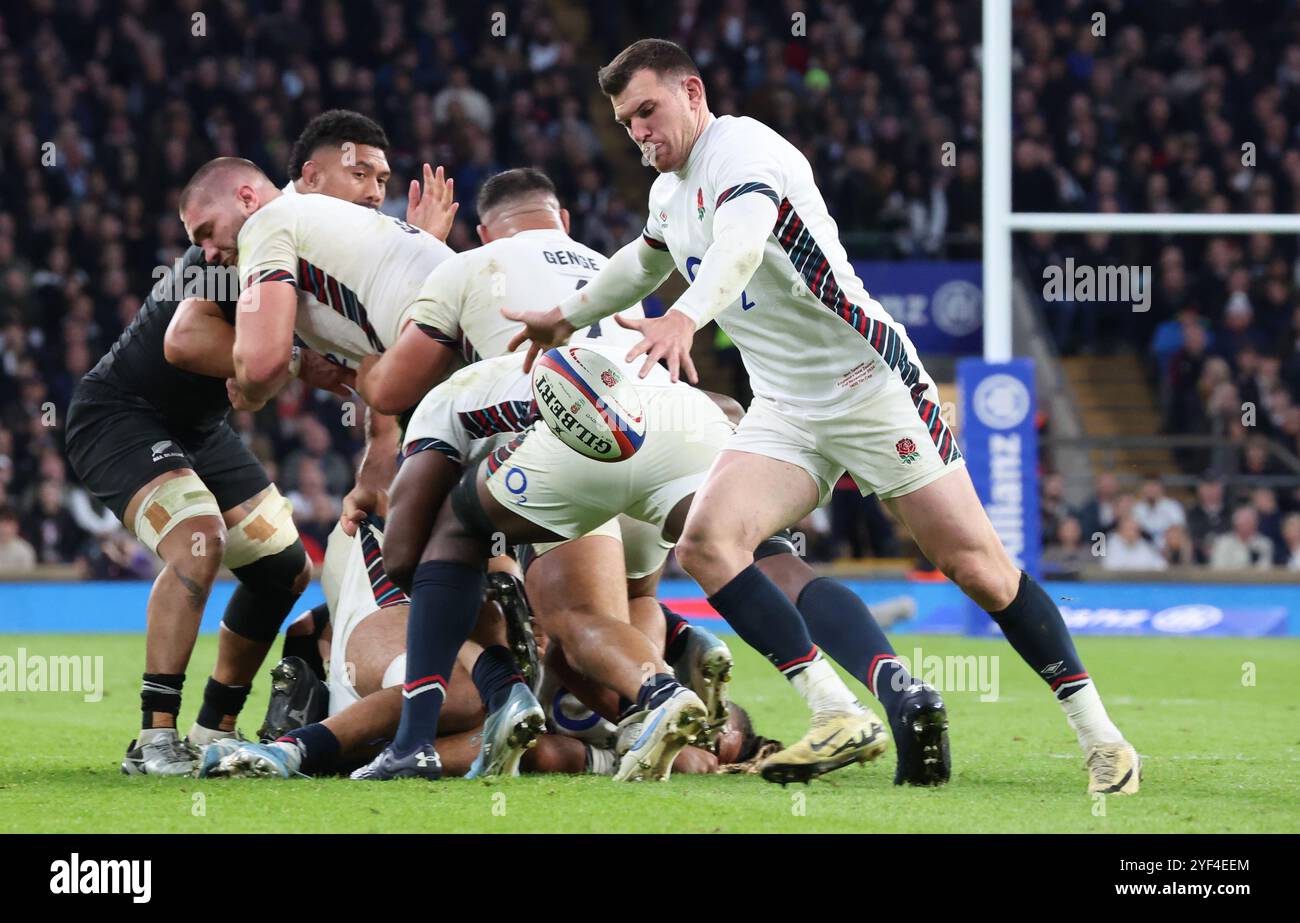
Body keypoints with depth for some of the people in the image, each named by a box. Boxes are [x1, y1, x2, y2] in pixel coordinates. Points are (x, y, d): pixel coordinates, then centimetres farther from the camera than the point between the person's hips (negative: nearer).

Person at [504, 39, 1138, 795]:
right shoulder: (671, 191, 13)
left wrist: (685, 318, -54)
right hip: (786, 411, 8)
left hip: (871, 384, -8)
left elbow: (742, 241, -37)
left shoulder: (741, 148, -15)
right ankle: (838, 714, -19)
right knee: (705, 542, -17)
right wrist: (570, 315, 48)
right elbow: (646, 262, 37)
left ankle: (1099, 732, 4)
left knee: (978, 568, -9)